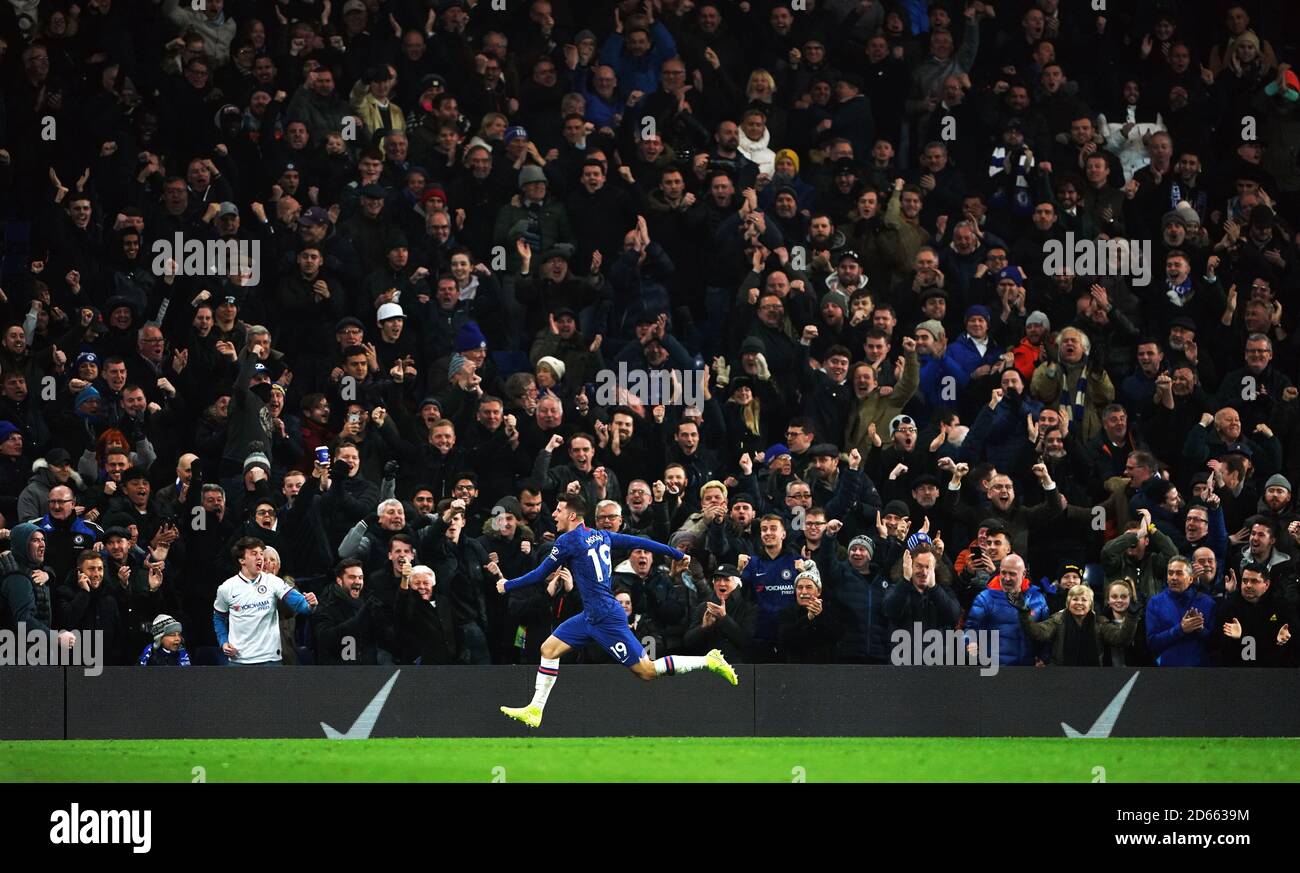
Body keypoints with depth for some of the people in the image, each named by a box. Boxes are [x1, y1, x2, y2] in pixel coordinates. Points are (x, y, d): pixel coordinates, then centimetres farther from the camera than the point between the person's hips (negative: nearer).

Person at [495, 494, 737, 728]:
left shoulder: (568, 540, -12)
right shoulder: (600, 536, 11)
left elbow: (540, 574, -7)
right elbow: (638, 542, 14)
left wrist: (508, 585, 6)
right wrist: (677, 554, 22)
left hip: (606, 619, -10)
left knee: (647, 671, -7)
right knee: (549, 648, 8)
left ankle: (709, 661, -6)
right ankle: (535, 711, 11)